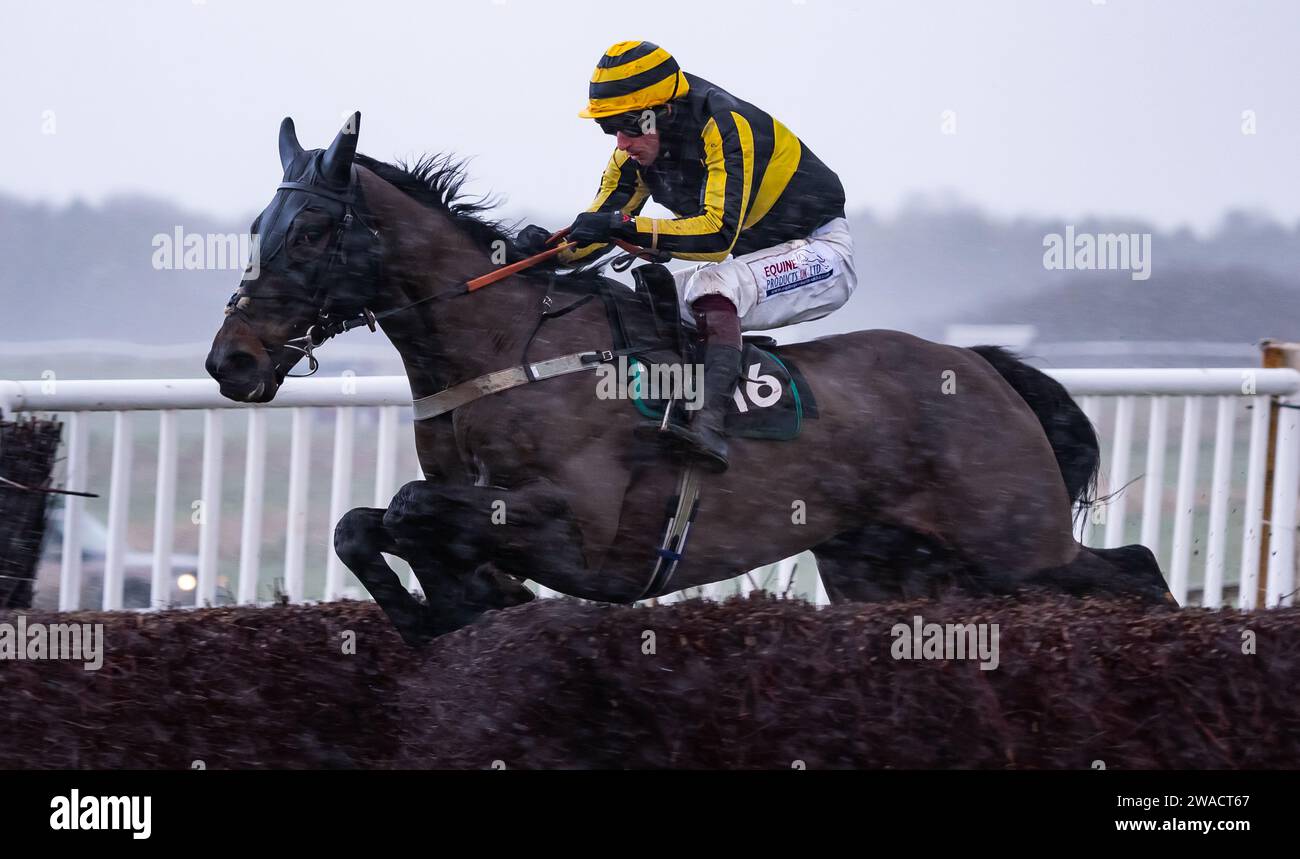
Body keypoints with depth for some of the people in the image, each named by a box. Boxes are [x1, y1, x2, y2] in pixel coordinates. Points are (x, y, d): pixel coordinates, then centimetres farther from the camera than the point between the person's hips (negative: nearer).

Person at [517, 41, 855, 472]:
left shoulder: (725, 127, -27)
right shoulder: (637, 153, -2)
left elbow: (717, 233, -39)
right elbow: (598, 228, 3)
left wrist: (624, 226, -45)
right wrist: (549, 249, -18)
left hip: (820, 255, -9)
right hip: (748, 260, 9)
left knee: (713, 285, -35)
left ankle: (710, 427, -49)